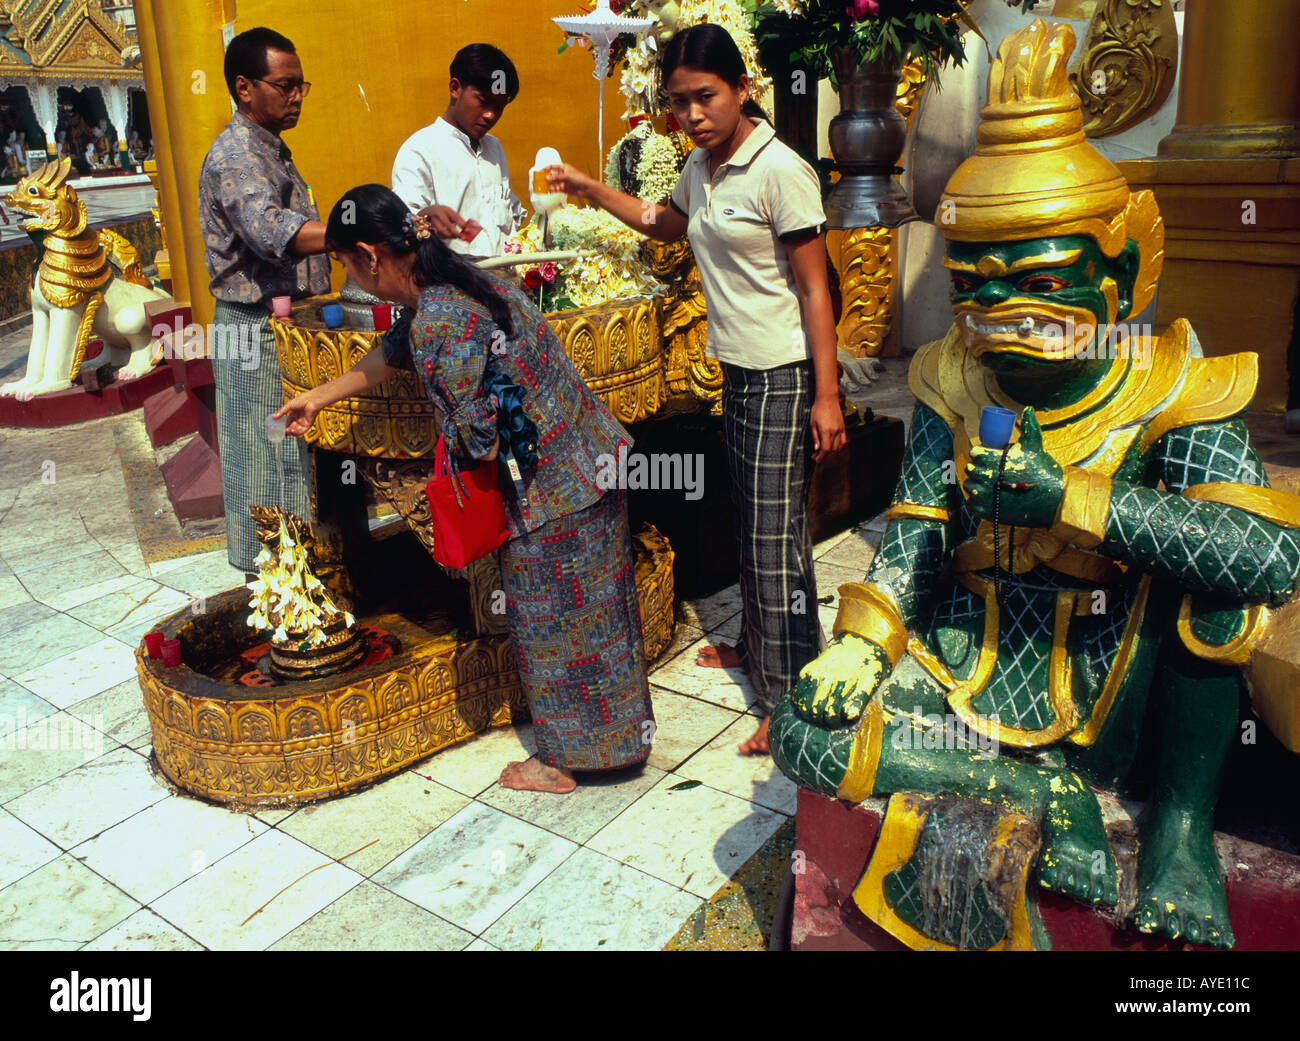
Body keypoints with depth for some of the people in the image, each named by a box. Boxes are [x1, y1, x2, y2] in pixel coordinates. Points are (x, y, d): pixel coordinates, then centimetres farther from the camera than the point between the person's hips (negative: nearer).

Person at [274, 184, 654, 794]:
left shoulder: (437, 324, -23)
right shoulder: (456, 283, 8)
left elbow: (477, 442, -22)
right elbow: (391, 355, 23)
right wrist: (317, 398, 33)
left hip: (552, 492, -9)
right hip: (592, 461, 9)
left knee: (555, 623, 8)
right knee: (592, 612, 22)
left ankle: (567, 761, 26)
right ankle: (617, 732, 40)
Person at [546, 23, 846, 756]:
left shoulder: (780, 171, -16)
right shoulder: (701, 169, 9)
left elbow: (815, 289, -17)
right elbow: (667, 223, 31)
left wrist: (826, 396, -19)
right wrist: (591, 190, 21)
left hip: (784, 377, -8)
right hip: (739, 371, 8)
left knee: (777, 534, -5)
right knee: (749, 521, 19)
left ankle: (789, 703, 5)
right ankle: (758, 645, 37)